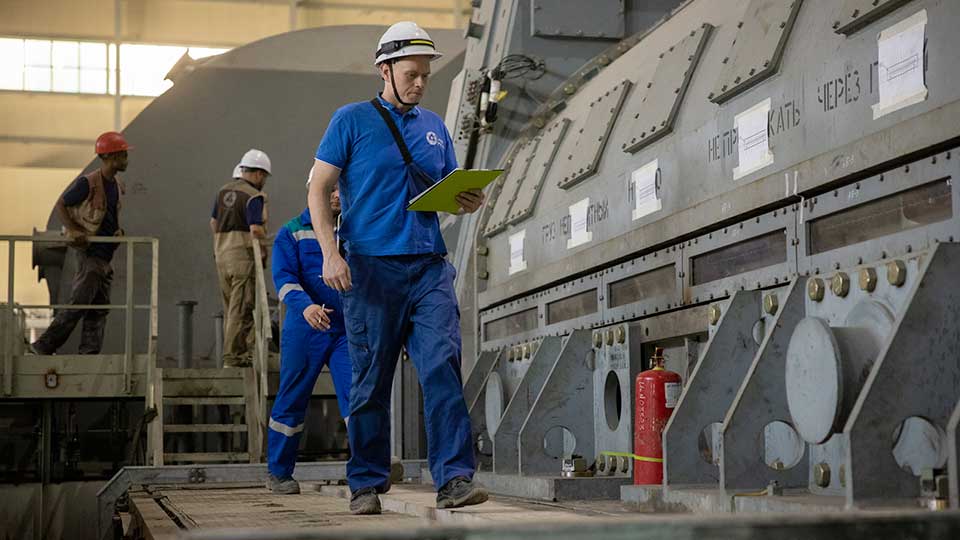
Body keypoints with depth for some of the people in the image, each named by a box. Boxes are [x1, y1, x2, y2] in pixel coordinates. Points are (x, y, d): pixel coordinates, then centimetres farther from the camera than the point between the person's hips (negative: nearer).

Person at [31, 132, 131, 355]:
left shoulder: (117, 185, 10)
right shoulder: (88, 182, -14)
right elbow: (61, 205, -7)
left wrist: (118, 230, 5)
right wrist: (72, 230, -20)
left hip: (106, 255, 8)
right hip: (91, 252, -8)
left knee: (99, 309, 7)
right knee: (79, 303, -10)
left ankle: (89, 354, 10)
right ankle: (43, 347, -3)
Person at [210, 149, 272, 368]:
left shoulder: (224, 190, 13)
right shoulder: (254, 196, -12)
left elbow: (213, 223, 20)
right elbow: (256, 229, -20)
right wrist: (264, 252, -7)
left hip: (222, 254, 8)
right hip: (244, 257, -8)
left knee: (231, 308, 13)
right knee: (241, 310, -4)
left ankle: (237, 353, 18)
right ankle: (233, 357, -3)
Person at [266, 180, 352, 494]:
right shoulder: (292, 233, 4)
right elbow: (284, 278, -8)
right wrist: (305, 305, -27)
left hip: (348, 329, 2)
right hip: (304, 330, -2)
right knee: (292, 400, 5)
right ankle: (278, 473, 18)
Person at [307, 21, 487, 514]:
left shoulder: (434, 127, 17)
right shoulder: (352, 120, 4)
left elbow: (448, 193, 22)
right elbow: (319, 189, 1)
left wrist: (469, 202, -2)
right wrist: (330, 253, -12)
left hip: (430, 268, 3)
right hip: (371, 268, -3)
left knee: (443, 367, -11)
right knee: (371, 381, 3)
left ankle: (454, 479, -11)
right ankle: (366, 484, 15)